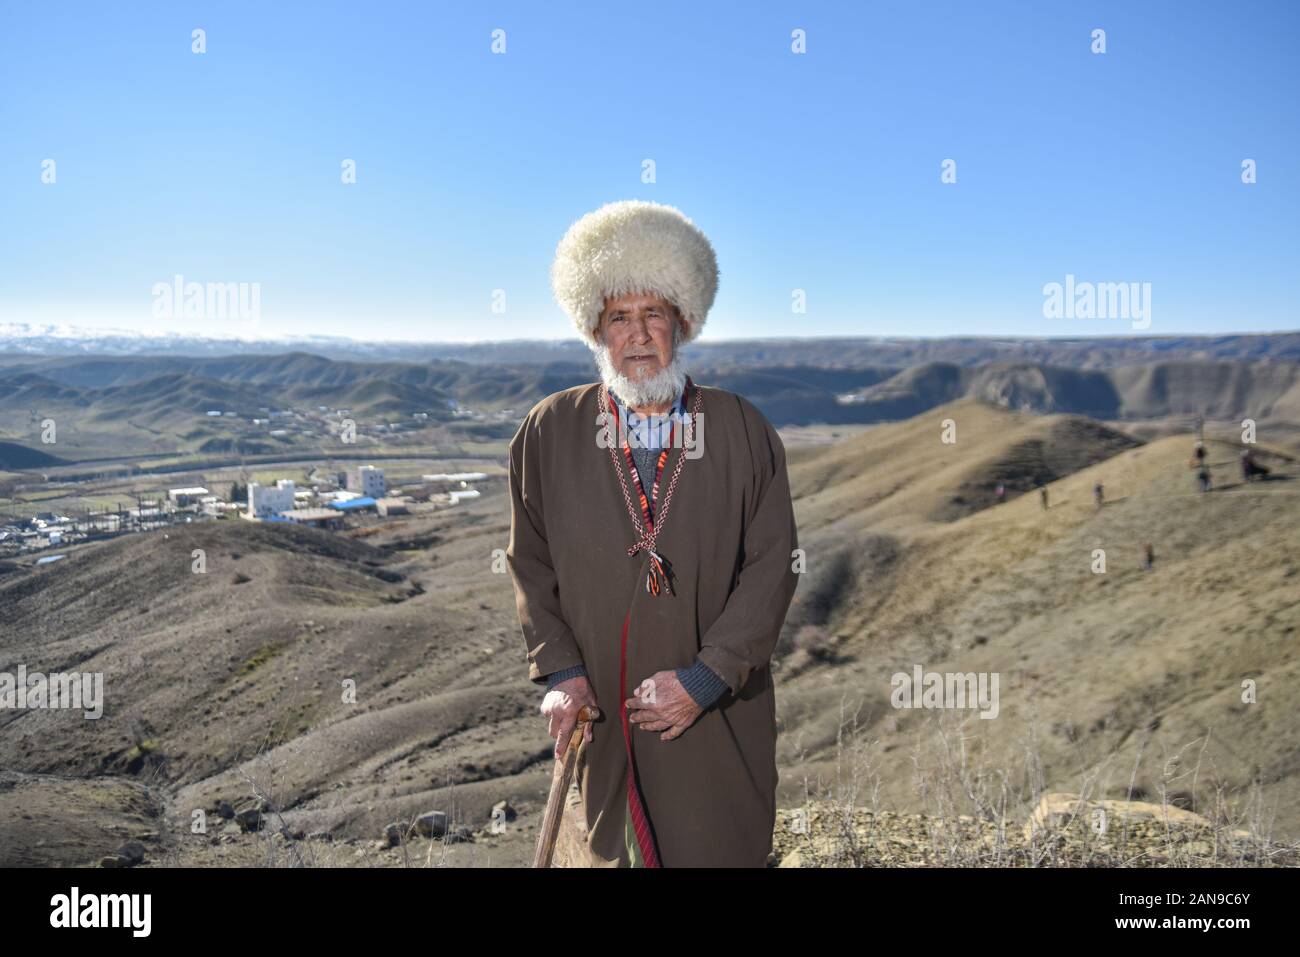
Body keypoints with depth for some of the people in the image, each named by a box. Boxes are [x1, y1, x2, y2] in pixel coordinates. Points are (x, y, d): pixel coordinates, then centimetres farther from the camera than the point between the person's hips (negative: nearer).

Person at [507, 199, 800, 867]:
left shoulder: (743, 431, -3)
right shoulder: (549, 433, 1)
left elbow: (772, 565, -6)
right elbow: (530, 563, 5)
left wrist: (705, 679, -13)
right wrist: (559, 670, -5)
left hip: (718, 715, 0)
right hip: (602, 707, 1)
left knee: (723, 846, 10)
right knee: (613, 849, 15)